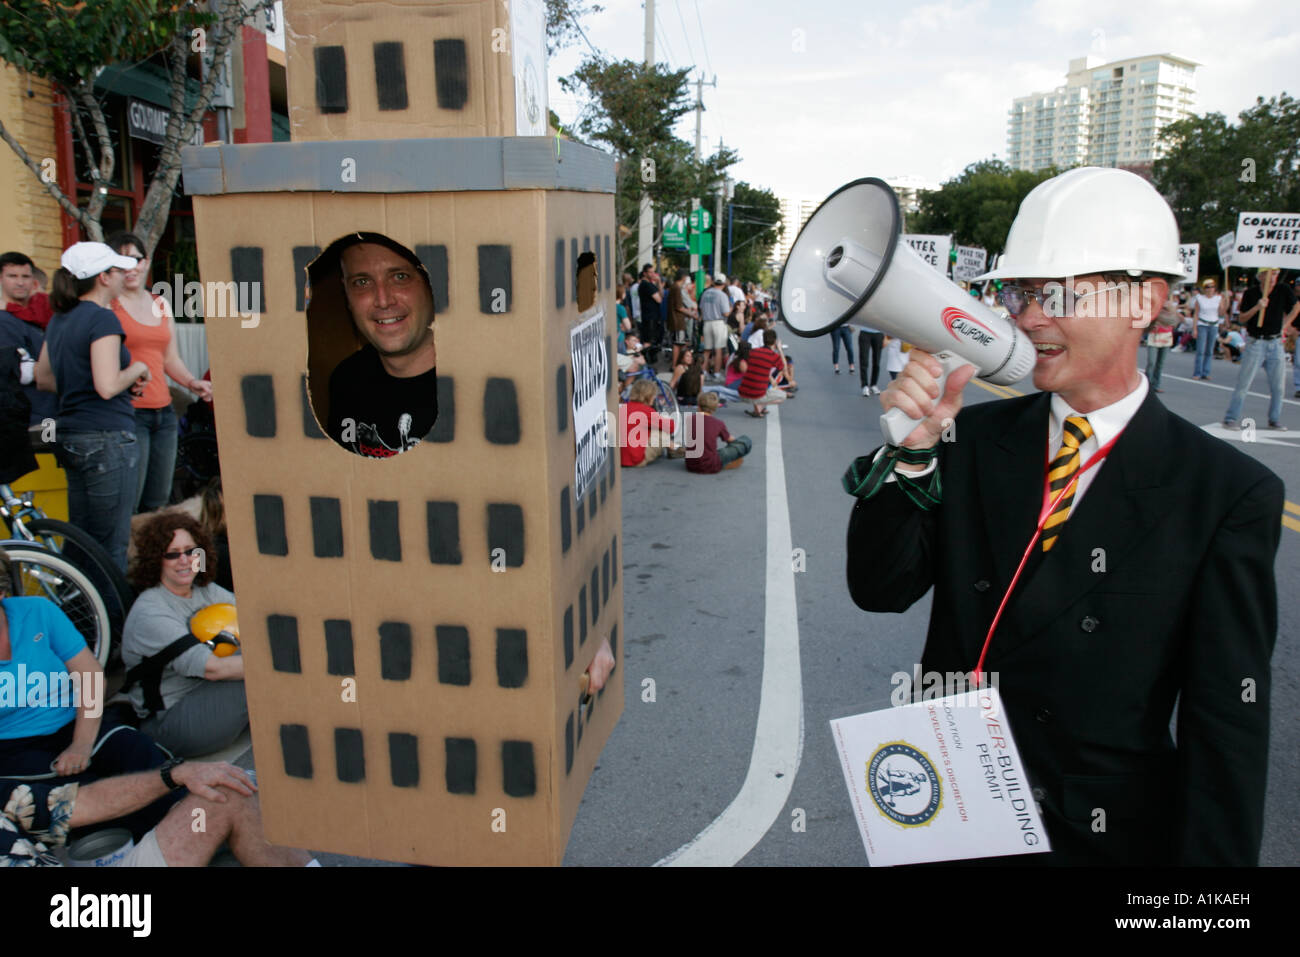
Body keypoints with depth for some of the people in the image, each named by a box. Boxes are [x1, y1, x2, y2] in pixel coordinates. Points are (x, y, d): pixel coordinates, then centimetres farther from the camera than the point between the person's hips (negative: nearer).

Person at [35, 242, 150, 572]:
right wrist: (138, 369, -3)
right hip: (108, 438, -9)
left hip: (70, 439, 9)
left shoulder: (59, 319, 13)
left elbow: (43, 378, 21)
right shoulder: (102, 318, -13)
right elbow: (107, 386, -22)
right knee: (112, 544, -2)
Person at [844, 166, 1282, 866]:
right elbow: (879, 591, -9)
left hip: (1104, 833, -2)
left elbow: (1227, 724, -12)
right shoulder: (973, 438, -5)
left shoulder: (1230, 493, -13)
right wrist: (913, 449, -23)